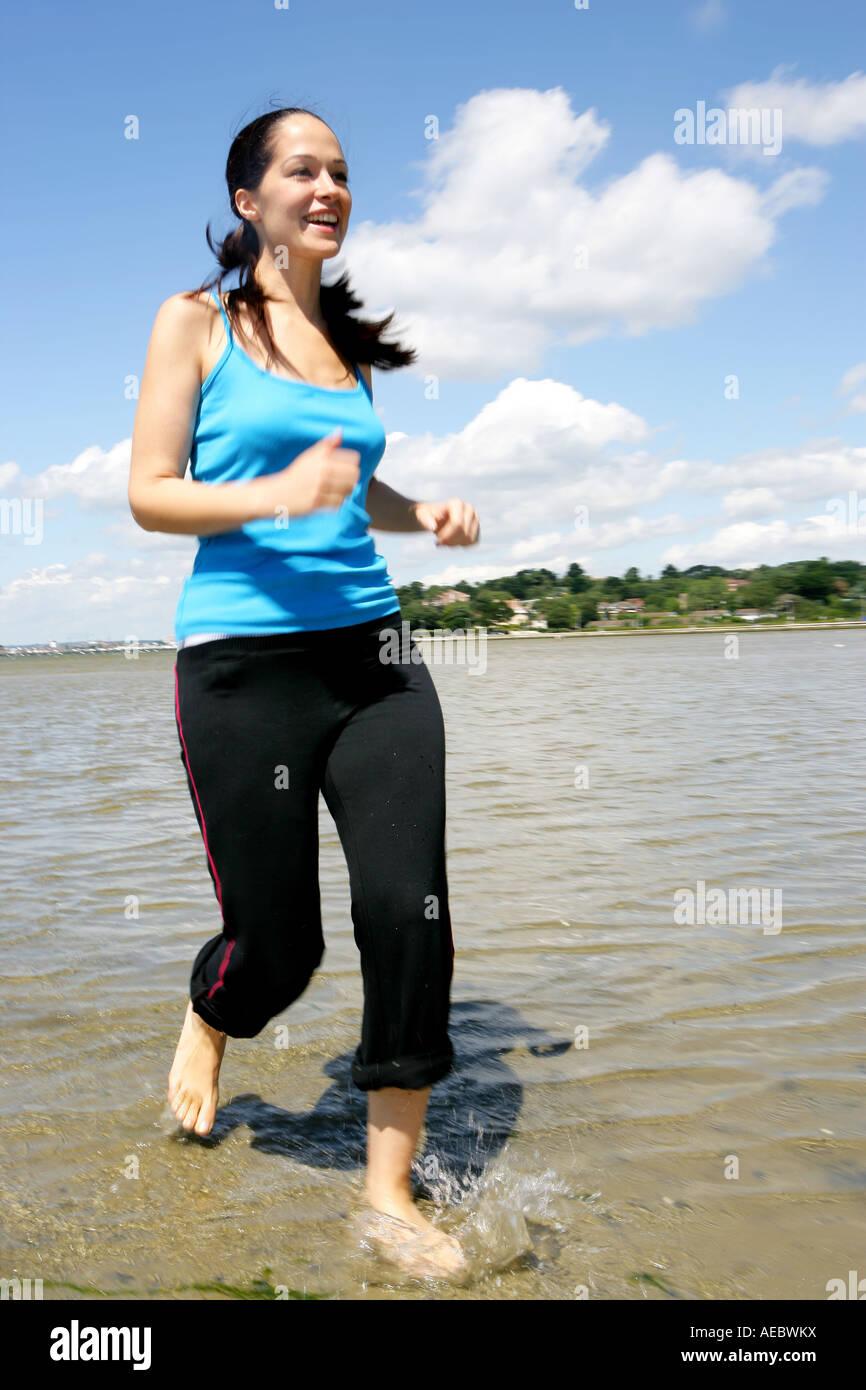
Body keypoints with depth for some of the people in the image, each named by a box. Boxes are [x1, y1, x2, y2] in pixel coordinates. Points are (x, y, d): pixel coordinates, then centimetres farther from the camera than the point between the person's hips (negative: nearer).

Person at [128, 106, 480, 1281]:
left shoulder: (347, 335, 17)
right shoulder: (197, 320, 2)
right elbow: (149, 494, -4)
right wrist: (273, 494, -21)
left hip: (371, 652, 5)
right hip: (242, 661, -4)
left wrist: (424, 513, 7)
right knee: (277, 941, 2)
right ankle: (207, 1020, 42)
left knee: (411, 914, -4)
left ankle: (390, 1194, 13)